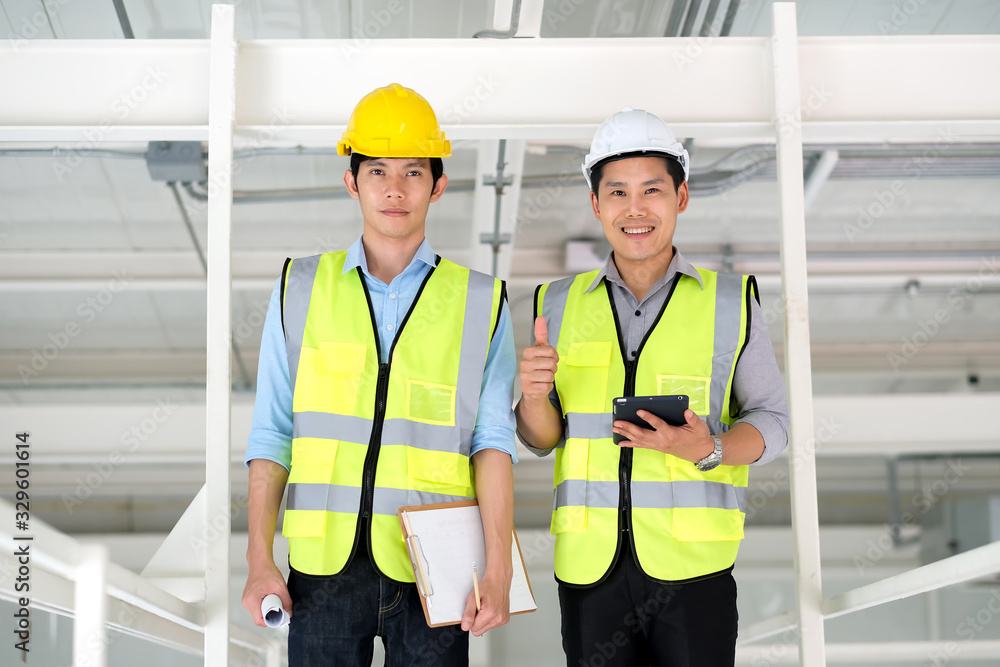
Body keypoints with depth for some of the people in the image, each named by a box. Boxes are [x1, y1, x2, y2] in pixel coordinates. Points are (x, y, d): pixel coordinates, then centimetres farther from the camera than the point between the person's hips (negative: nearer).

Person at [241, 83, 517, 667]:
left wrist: (498, 571, -10)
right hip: (324, 565, 1)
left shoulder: (480, 302, 5)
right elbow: (272, 433, 7)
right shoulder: (302, 289, 9)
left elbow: (492, 442, -1)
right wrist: (260, 558, 0)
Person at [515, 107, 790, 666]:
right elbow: (542, 440, 12)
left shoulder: (730, 302, 2)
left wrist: (708, 448, -16)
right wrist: (535, 393, -10)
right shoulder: (560, 305, 8)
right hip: (589, 564, 2)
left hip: (692, 565, -2)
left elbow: (772, 421, 4)